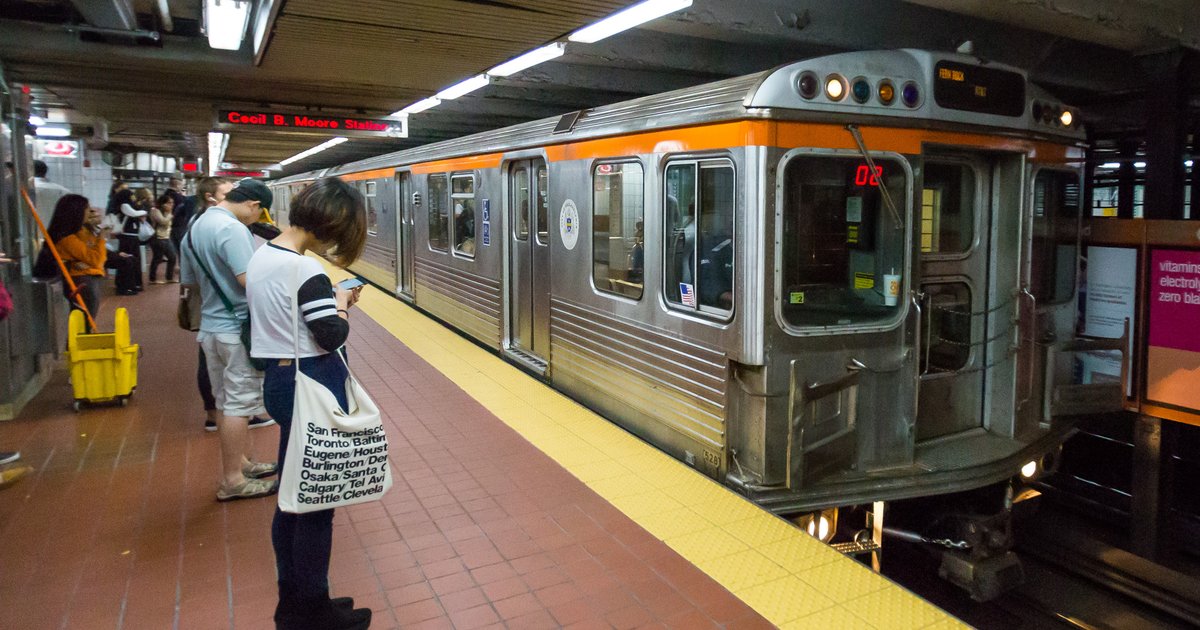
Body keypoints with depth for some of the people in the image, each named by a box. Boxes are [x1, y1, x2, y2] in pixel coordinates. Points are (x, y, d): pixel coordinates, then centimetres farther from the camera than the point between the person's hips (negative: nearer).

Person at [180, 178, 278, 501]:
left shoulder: (195, 227, 12)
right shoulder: (231, 228, -19)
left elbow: (188, 280, 18)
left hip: (210, 326, 9)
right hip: (238, 329, -9)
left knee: (227, 402, 17)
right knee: (239, 405, -1)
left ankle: (238, 462, 29)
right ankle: (233, 481, 6)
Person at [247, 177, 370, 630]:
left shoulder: (260, 258, 7)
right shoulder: (305, 270, -21)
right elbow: (332, 336, -21)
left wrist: (329, 300, 6)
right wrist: (341, 305, -3)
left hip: (278, 380, 9)